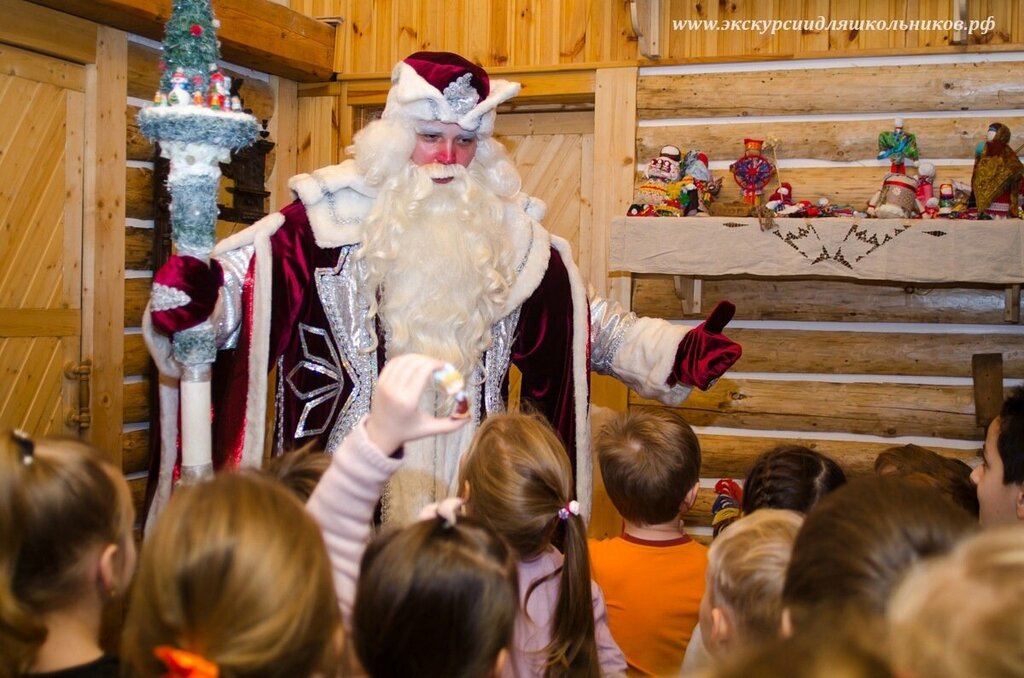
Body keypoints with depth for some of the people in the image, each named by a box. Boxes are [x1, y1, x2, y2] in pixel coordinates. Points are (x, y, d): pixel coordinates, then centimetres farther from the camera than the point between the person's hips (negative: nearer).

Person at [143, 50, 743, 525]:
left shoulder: (512, 234, 9)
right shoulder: (329, 219, -2)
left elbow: (592, 326, 14)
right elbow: (241, 292, -7)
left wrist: (677, 353, 3)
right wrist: (191, 299, -28)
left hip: (473, 489, 3)